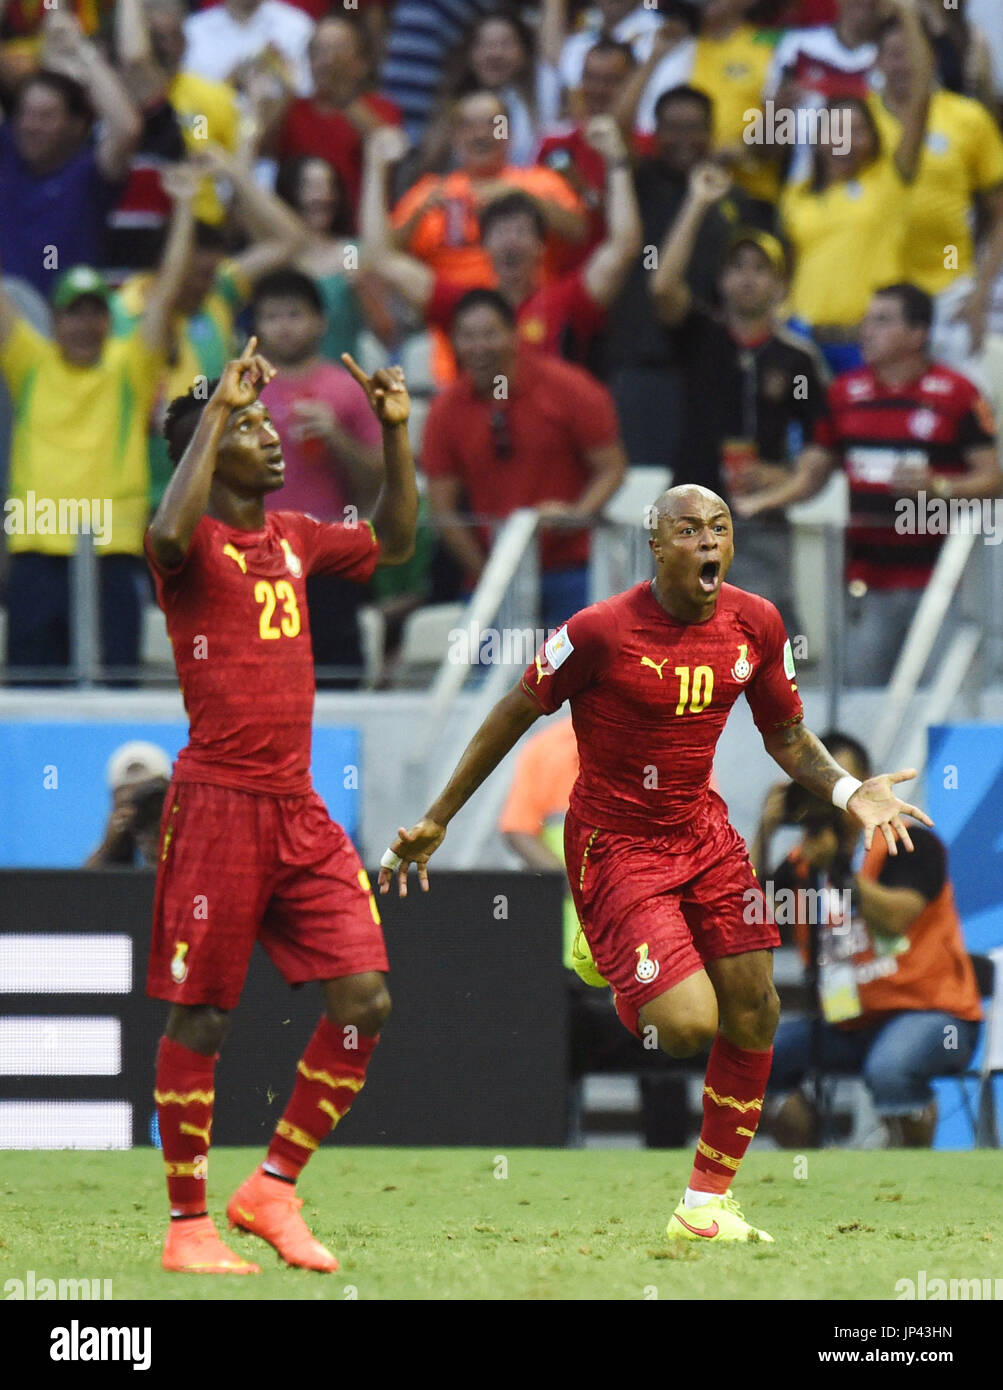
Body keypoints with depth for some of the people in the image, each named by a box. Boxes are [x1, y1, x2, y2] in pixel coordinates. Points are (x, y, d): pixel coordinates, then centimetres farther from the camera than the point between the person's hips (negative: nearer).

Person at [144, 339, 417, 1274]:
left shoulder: (292, 538, 15)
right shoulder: (195, 542, -6)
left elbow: (393, 541, 31)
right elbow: (167, 537, -31)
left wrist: (395, 431, 20)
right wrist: (214, 410, -23)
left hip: (299, 810, 7)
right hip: (217, 802, -7)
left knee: (364, 1001, -1)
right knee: (200, 1017, -1)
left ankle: (273, 1189, 11)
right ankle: (188, 1226, 7)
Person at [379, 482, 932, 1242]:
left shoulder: (757, 624, -3)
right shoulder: (601, 631, -20)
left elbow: (786, 734, 11)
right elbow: (514, 715, -9)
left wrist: (850, 790, -9)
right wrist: (435, 822, -5)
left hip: (702, 831, 6)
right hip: (616, 844, -6)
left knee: (754, 1013, 3)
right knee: (687, 1023, -18)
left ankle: (708, 1202, 17)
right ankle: (618, 994, 20)